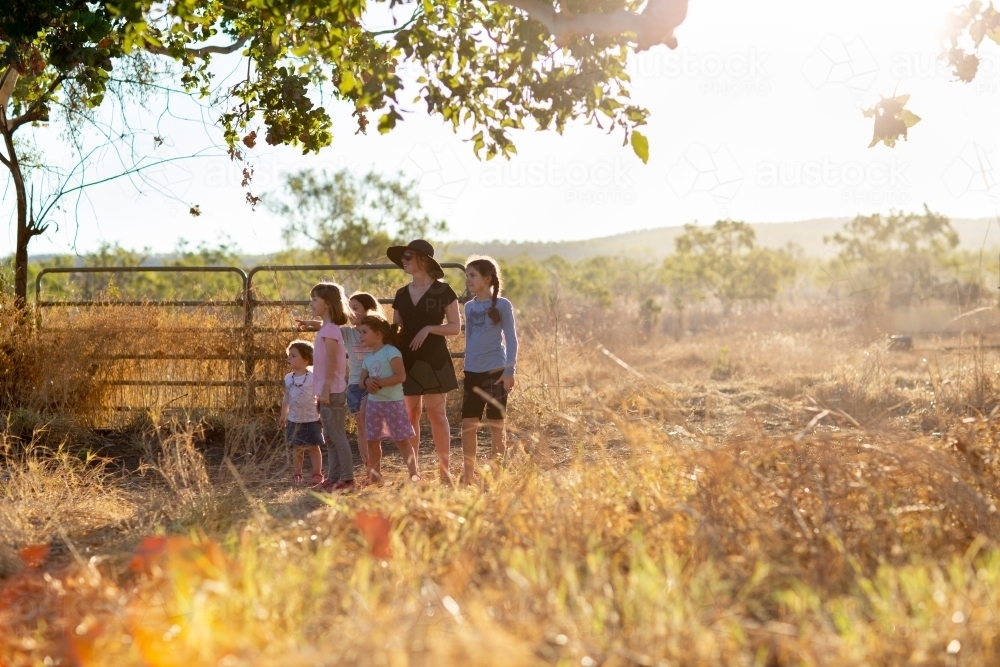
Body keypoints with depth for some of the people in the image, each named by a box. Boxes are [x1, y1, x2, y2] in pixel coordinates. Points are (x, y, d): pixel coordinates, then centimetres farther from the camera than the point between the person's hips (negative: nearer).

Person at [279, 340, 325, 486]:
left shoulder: (313, 377, -10)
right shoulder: (288, 378, 4)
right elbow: (286, 398, 11)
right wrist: (283, 415, 11)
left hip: (311, 419, -4)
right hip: (294, 420, 4)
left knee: (313, 447, 4)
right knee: (296, 448, 10)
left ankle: (317, 474, 10)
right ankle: (297, 474, 17)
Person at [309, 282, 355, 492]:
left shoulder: (330, 329, -15)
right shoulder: (327, 328, 13)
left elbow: (332, 362, -20)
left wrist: (326, 390, -21)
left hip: (332, 392, -10)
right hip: (327, 391, 10)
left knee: (337, 435, -5)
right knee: (330, 437, 13)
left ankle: (347, 478, -1)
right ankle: (334, 477, 19)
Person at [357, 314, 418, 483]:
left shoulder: (391, 352, -11)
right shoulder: (368, 357, 12)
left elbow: (401, 376, -19)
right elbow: (362, 380, 13)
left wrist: (379, 383, -22)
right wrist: (367, 382, -11)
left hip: (393, 402, -7)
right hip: (373, 403, 7)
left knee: (401, 440, -4)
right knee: (372, 441, 10)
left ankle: (414, 472, 0)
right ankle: (375, 475, 19)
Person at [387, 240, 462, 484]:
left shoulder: (443, 291, -2)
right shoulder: (401, 295, 12)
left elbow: (456, 327, -4)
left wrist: (429, 328, -17)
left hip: (433, 359, -4)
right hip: (407, 360, 4)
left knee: (437, 414, -3)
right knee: (410, 415, 4)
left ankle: (445, 470, 2)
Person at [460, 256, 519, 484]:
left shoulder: (501, 305, -5)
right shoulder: (469, 307, 10)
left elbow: (511, 340, -5)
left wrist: (510, 371, -12)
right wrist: (467, 370, 16)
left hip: (495, 372, -5)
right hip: (472, 373, 5)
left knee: (496, 424, 2)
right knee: (468, 424, 0)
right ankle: (468, 474, 6)